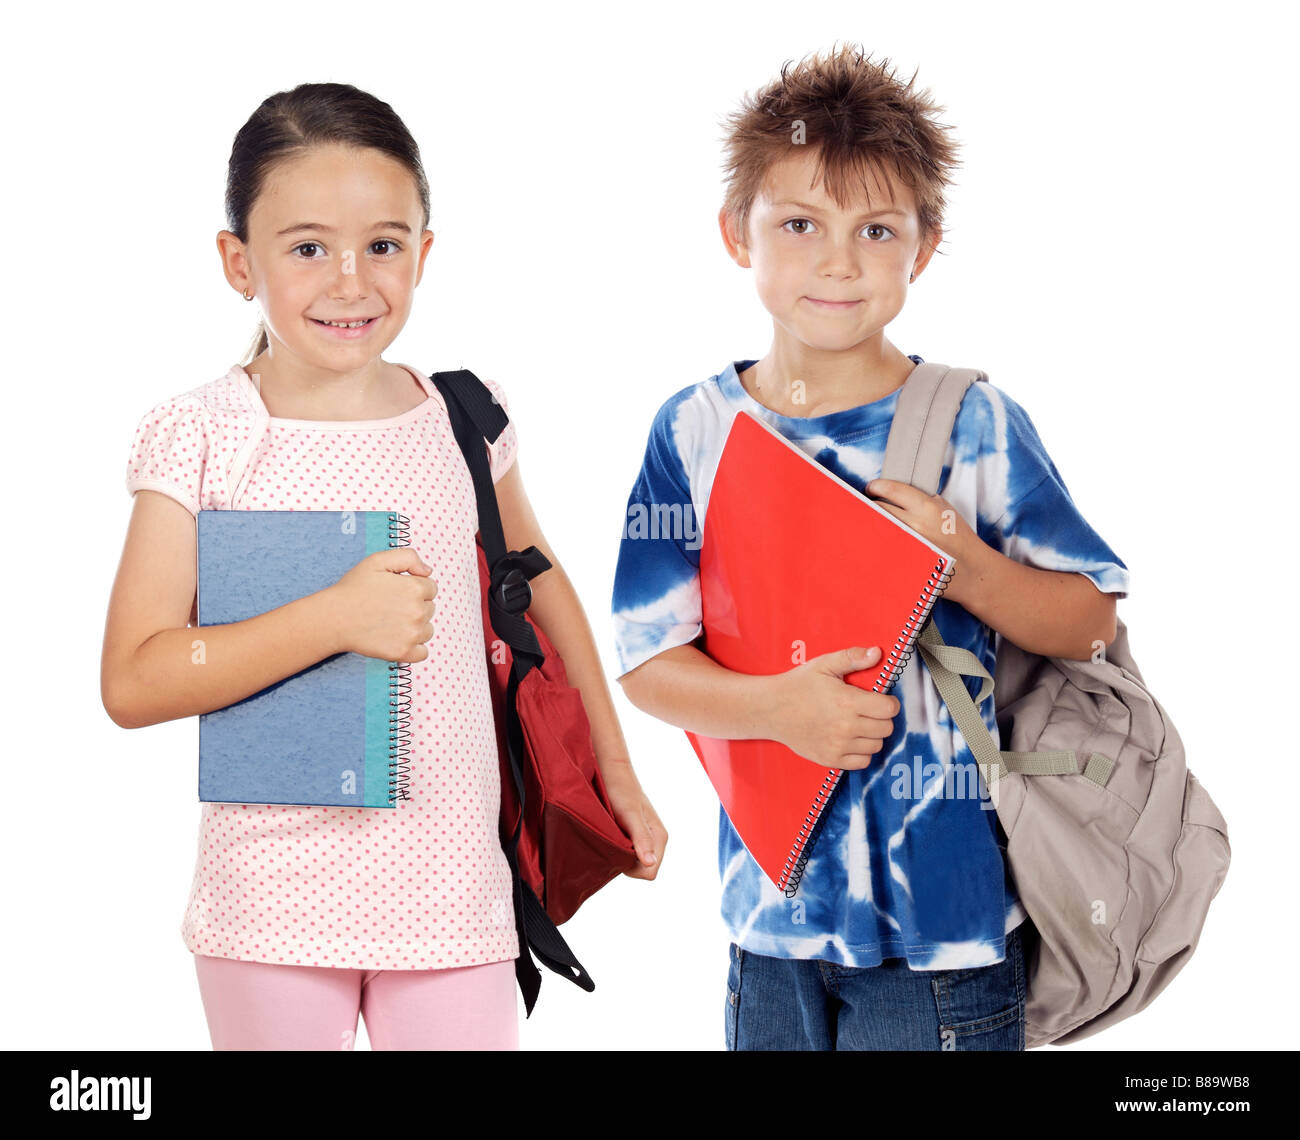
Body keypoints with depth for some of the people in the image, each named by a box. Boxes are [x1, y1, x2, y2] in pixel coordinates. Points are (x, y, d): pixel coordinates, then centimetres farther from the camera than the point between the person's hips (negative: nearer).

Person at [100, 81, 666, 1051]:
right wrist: (336, 618, -19)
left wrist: (615, 770, 22)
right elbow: (133, 682, -10)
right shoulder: (200, 440, -6)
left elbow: (534, 575, 20)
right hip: (270, 894, -2)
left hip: (450, 890, 2)